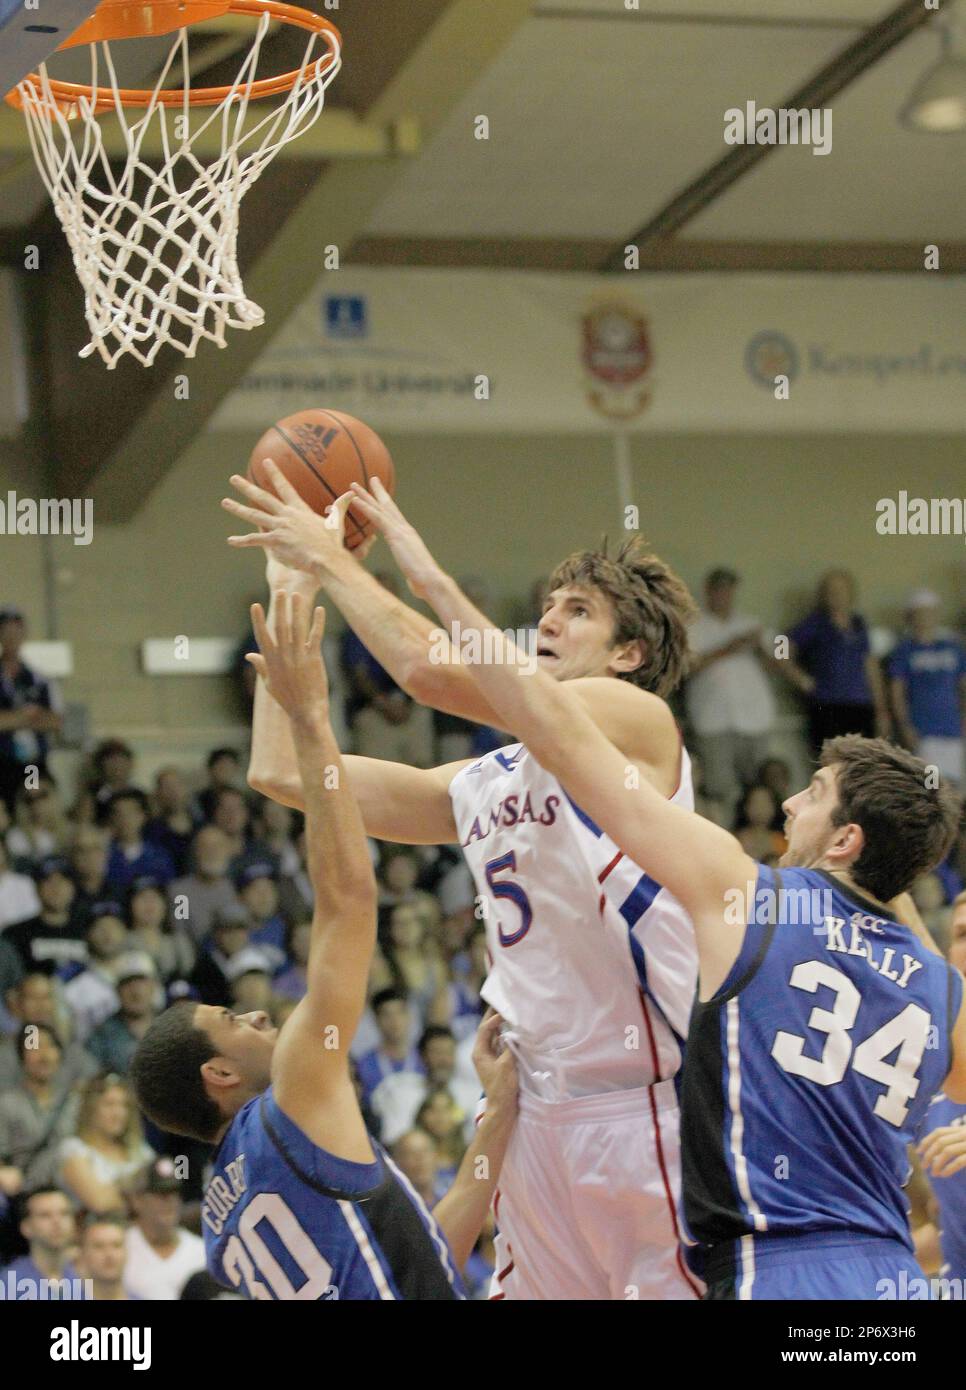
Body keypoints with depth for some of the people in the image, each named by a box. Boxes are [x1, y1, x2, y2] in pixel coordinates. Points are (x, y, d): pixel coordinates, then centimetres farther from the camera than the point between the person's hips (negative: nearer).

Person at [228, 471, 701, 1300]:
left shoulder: (635, 719, -5)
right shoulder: (482, 785, 17)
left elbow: (436, 669, -17)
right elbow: (281, 773, 19)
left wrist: (333, 560, -5)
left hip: (652, 1102, -8)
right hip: (546, 1110, 8)